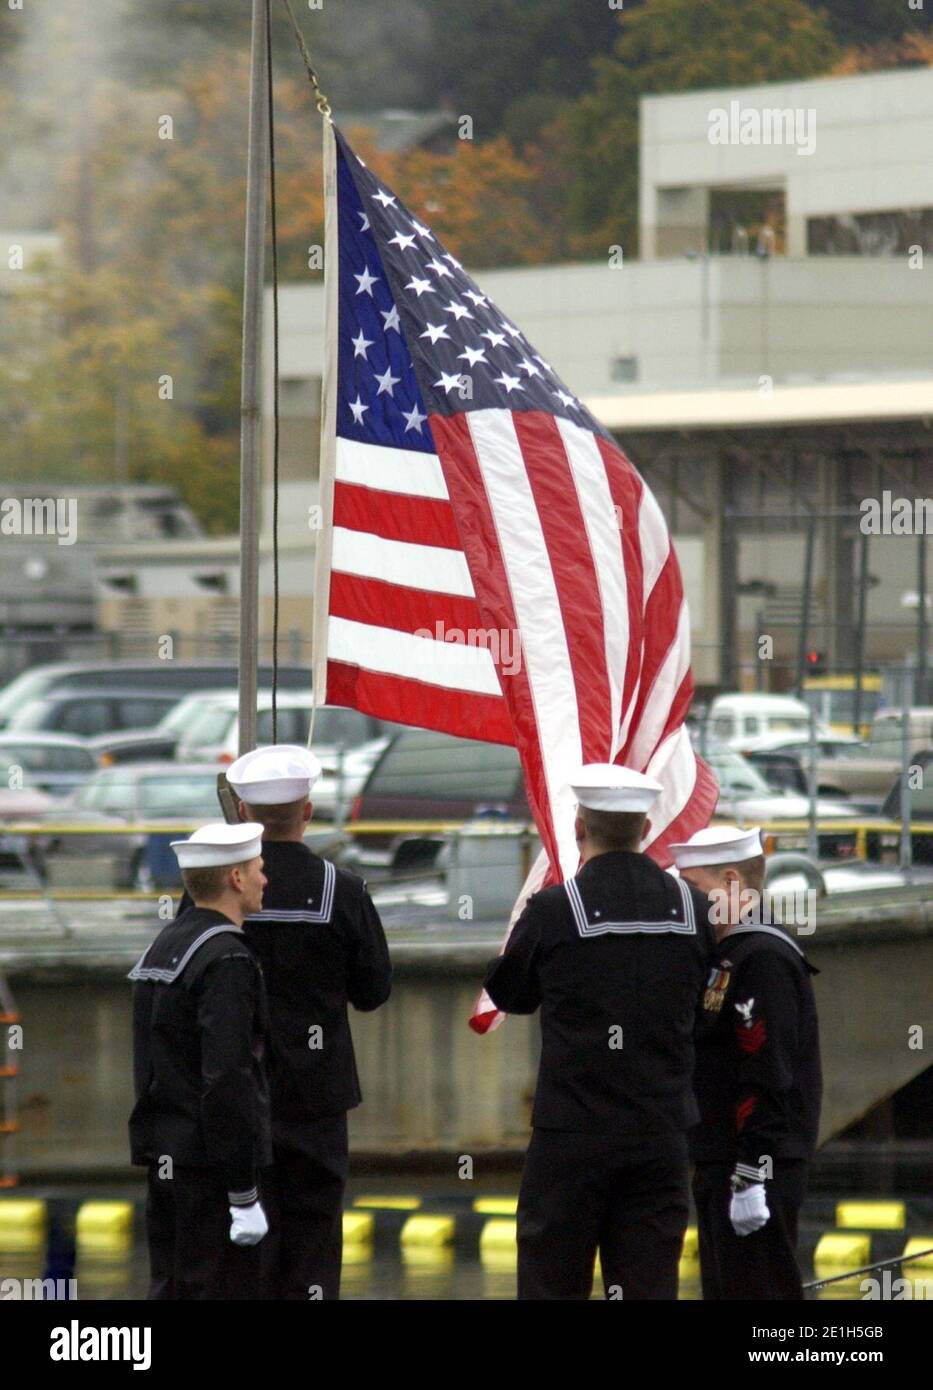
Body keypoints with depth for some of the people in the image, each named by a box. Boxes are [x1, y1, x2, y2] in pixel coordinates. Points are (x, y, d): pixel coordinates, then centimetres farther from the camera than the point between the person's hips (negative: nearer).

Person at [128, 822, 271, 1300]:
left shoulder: (163, 946, 13)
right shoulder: (227, 960, -17)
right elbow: (227, 1078, -22)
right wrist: (244, 1195, -20)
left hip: (164, 1153, 9)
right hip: (211, 1155, -9)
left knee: (171, 1291, 12)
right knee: (224, 1294, -5)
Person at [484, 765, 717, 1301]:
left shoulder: (553, 909, -11)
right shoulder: (693, 908, 0)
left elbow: (508, 994, 5)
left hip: (572, 1138, -3)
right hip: (662, 1132, 3)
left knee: (552, 1280, 4)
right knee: (651, 1282, 5)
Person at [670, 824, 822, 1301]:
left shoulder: (765, 960, -16)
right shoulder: (726, 954, 16)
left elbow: (771, 1078, -21)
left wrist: (750, 1180, -23)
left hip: (757, 1171, -10)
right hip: (718, 1164, 10)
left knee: (759, 1292, -7)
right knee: (725, 1293, 14)